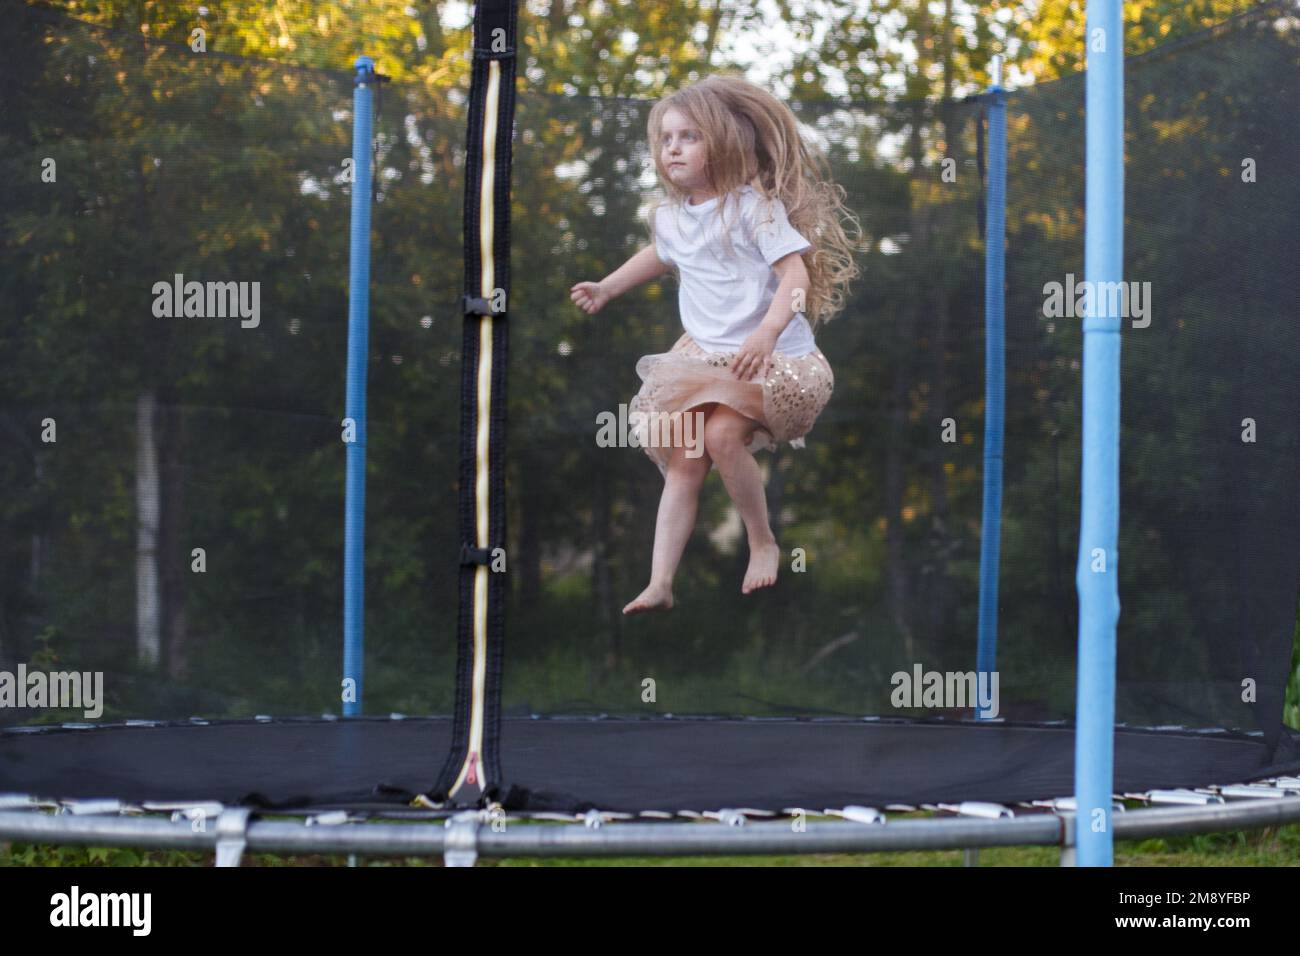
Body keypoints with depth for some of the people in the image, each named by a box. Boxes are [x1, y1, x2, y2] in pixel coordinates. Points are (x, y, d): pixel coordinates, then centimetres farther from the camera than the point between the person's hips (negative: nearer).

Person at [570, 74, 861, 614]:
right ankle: (660, 584, -3)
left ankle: (763, 542, -5)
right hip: (702, 356, 7)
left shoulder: (753, 205, -14)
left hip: (771, 356, -7)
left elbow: (795, 270, -22)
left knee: (721, 433, -27)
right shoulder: (670, 216, 7)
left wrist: (768, 331, -37)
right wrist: (606, 289, 31)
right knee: (683, 463, -2)